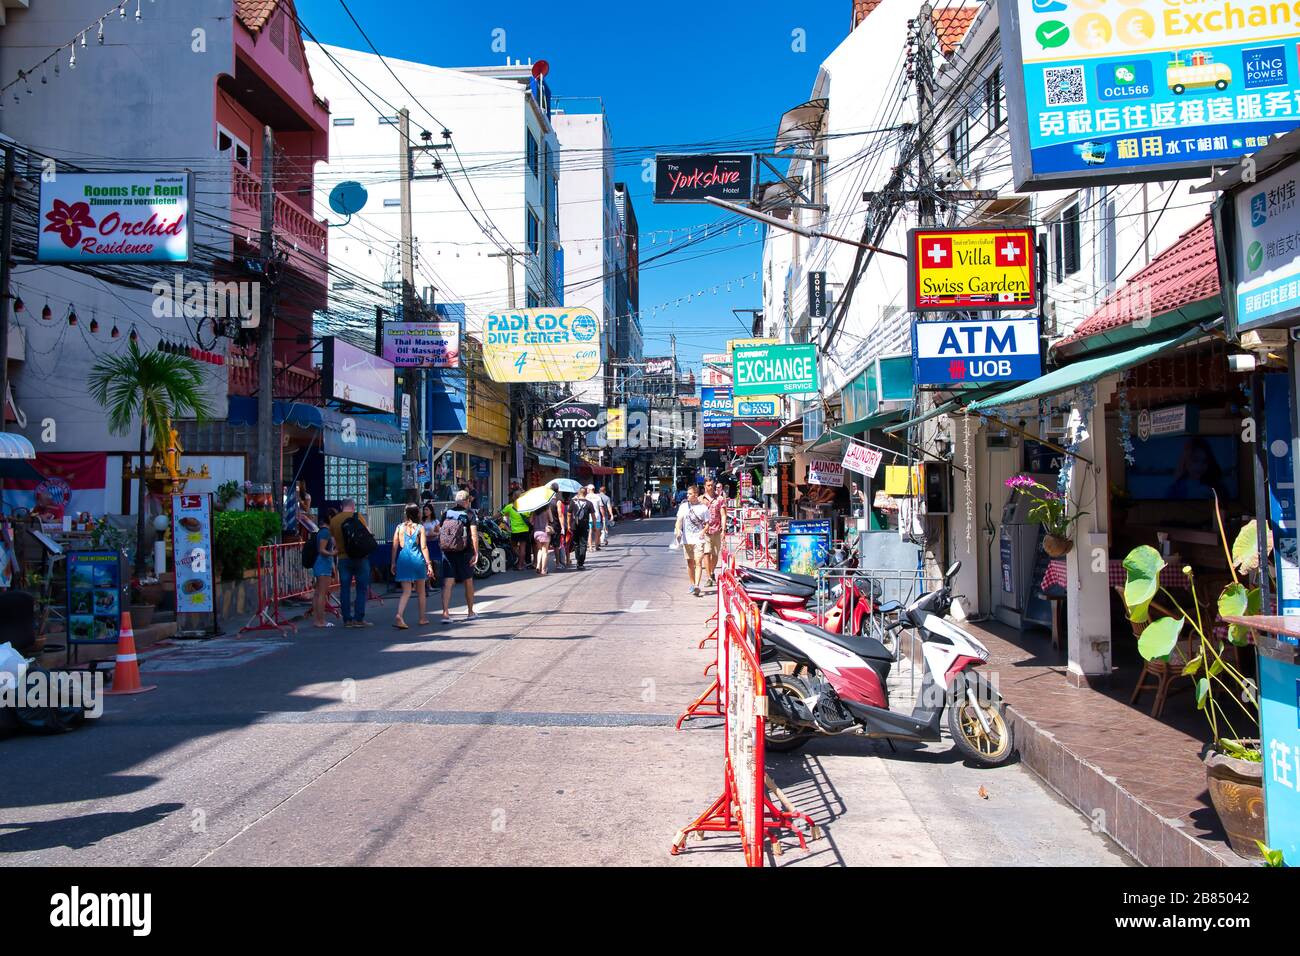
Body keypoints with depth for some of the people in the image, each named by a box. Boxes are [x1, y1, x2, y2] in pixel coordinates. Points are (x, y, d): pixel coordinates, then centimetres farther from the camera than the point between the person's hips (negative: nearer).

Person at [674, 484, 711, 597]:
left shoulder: (703, 507, 2)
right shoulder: (684, 506, 7)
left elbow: (707, 523, 6)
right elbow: (679, 519, -3)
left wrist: (703, 531, -13)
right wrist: (678, 529, -22)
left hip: (698, 539, -2)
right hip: (686, 539, 3)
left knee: (698, 562, -12)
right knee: (690, 563, 10)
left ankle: (697, 586, -19)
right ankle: (692, 584, 23)